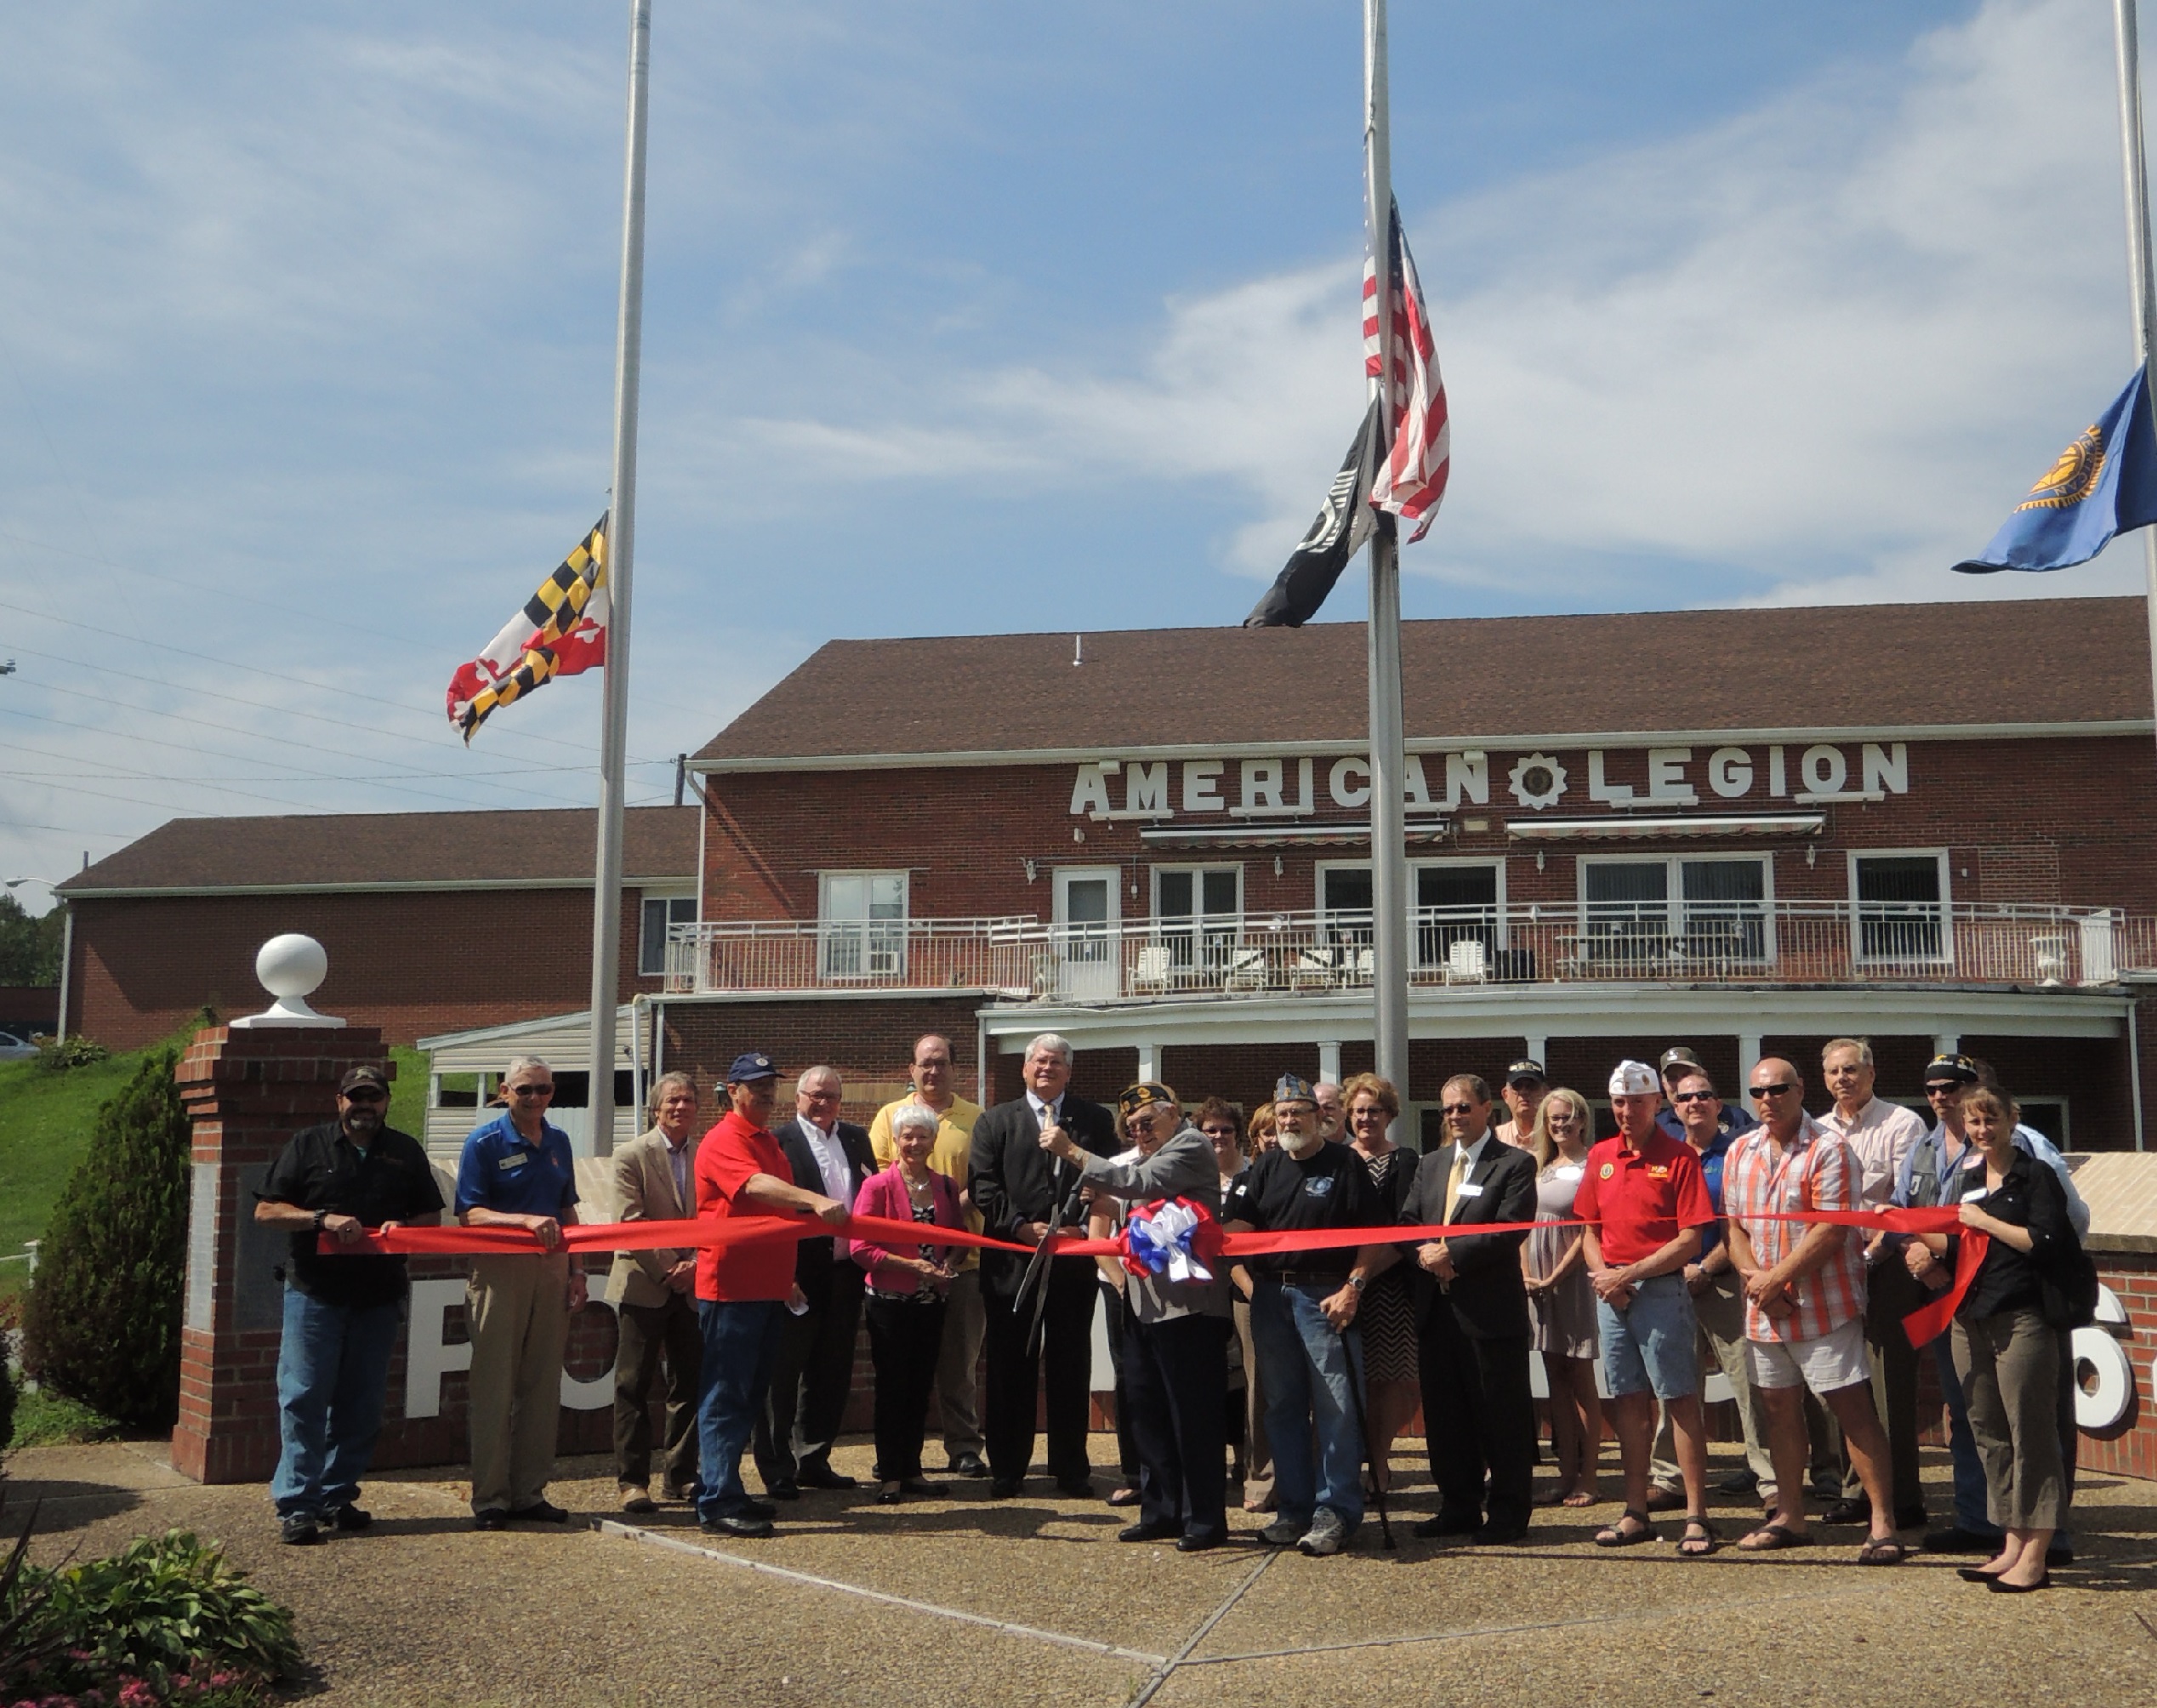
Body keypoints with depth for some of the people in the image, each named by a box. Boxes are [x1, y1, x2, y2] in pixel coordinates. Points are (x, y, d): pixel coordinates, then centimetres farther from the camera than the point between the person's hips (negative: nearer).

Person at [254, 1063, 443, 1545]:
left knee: (361, 1405, 6)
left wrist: (404, 1227, -7)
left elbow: (432, 1216, 15)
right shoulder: (309, 1145, 5)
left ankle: (338, 1496, 16)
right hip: (314, 1292, -3)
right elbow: (265, 1211, 1)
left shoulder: (406, 1152, 12)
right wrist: (323, 1218, -14)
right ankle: (296, 1506, -3)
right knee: (304, 1397, -6)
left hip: (378, 1298, 3)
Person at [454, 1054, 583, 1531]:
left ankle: (530, 1492, 15)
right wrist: (527, 1220, -23)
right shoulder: (485, 1142, -4)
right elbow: (470, 1214, -10)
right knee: (495, 1387, -2)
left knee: (543, 1386, 7)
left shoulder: (558, 1141, 12)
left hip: (551, 1270, 5)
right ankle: (490, 1498, 5)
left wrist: (575, 1268, 12)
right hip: (499, 1271, -5)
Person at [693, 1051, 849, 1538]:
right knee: (725, 1396, -6)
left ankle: (726, 1492, 20)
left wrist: (786, 1278, 22)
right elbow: (756, 1186, -30)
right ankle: (718, 1504, -5)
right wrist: (817, 1200, -43)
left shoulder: (769, 1141, 18)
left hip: (767, 1287, 9)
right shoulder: (723, 1141, -11)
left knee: (750, 1394, 12)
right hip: (731, 1287, -9)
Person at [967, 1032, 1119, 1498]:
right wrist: (1023, 1227, -12)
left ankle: (1071, 1470, 15)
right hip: (1011, 1261, 0)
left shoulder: (1095, 1120, 10)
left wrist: (1084, 1228, -11)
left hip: (1074, 1262, 0)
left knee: (1071, 1368, 6)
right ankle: (1006, 1469, 13)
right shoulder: (995, 1121, 9)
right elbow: (983, 1185, -1)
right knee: (1010, 1368, 5)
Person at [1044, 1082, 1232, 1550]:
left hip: (1185, 1303, -9)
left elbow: (1140, 1183, -20)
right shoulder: (1144, 1155, 21)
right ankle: (1161, 1511, 18)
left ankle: (1204, 1519, 1)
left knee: (1192, 1415, -5)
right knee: (1146, 1410, 10)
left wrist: (1072, 1152, -19)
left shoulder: (1191, 1146, -6)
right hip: (1141, 1303, 9)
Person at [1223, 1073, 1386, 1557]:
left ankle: (1336, 1512, 0)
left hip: (1326, 1297, -5)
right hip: (1271, 1295, 5)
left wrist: (1352, 1287, -12)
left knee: (1335, 1408, -5)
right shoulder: (1265, 1167, 16)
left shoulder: (1344, 1163, 1)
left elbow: (1374, 1233, -3)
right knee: (1283, 1406, 9)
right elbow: (1238, 1224, 7)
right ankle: (1294, 1510, 17)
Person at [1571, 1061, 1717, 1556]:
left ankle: (1696, 1516, -1)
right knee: (1629, 1402, 10)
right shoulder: (1600, 1157, 12)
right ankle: (1636, 1514, 16)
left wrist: (1630, 1273, -12)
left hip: (1661, 1289, -5)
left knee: (1680, 1399, -4)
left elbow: (1690, 1240, -9)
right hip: (1610, 1293, 5)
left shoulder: (1679, 1157, -5)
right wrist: (1603, 1275, -2)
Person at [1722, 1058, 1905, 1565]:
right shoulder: (1739, 1153, 10)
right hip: (1764, 1310, 7)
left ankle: (1883, 1524, -1)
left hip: (1824, 1305, -7)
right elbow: (1735, 1227, 9)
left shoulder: (1829, 1151, -11)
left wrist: (1776, 1277, -16)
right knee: (1779, 1407, 14)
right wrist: (1755, 1279, -8)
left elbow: (1830, 1230, -17)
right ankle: (1790, 1517, 27)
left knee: (1852, 1407, -6)